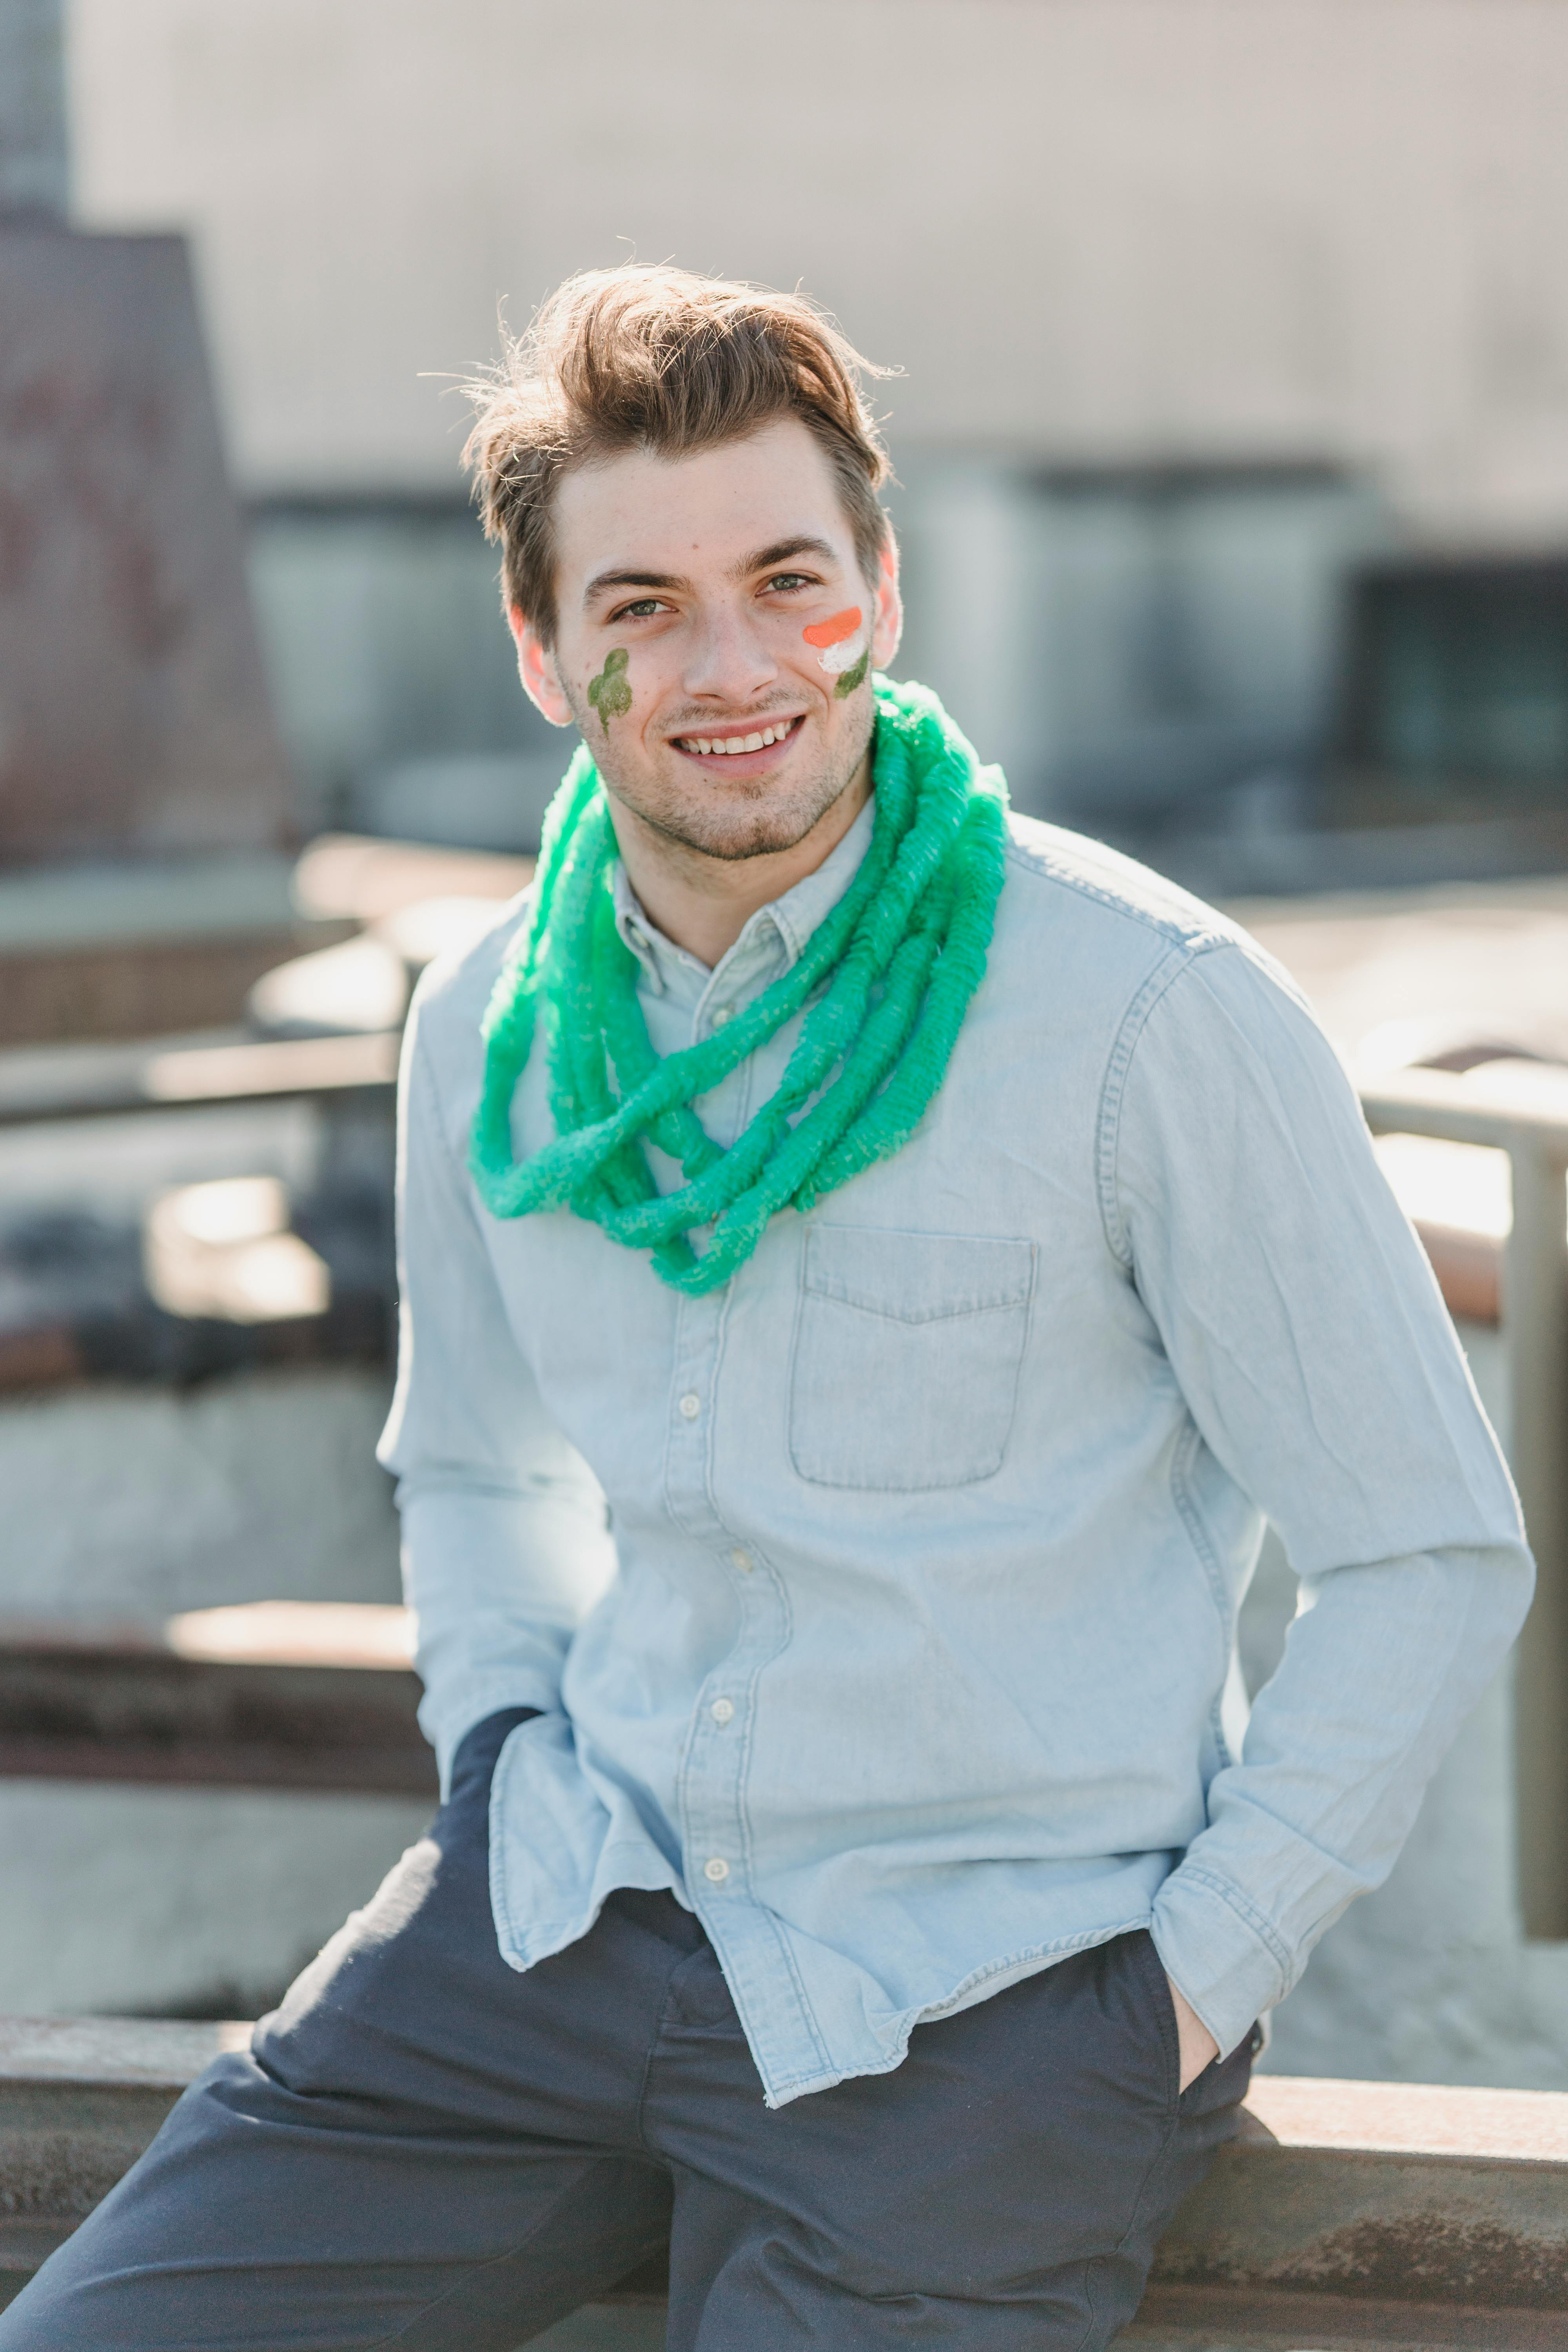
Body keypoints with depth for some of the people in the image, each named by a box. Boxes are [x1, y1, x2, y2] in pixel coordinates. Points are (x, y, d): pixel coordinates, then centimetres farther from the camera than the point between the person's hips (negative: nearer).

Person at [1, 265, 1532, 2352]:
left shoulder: (1156, 1017, -13)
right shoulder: (491, 1029, 4)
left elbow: (1430, 1556, -6)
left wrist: (1208, 1967, -9)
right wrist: (506, 1759, 8)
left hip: (986, 1997, -4)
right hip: (574, 1921, 5)